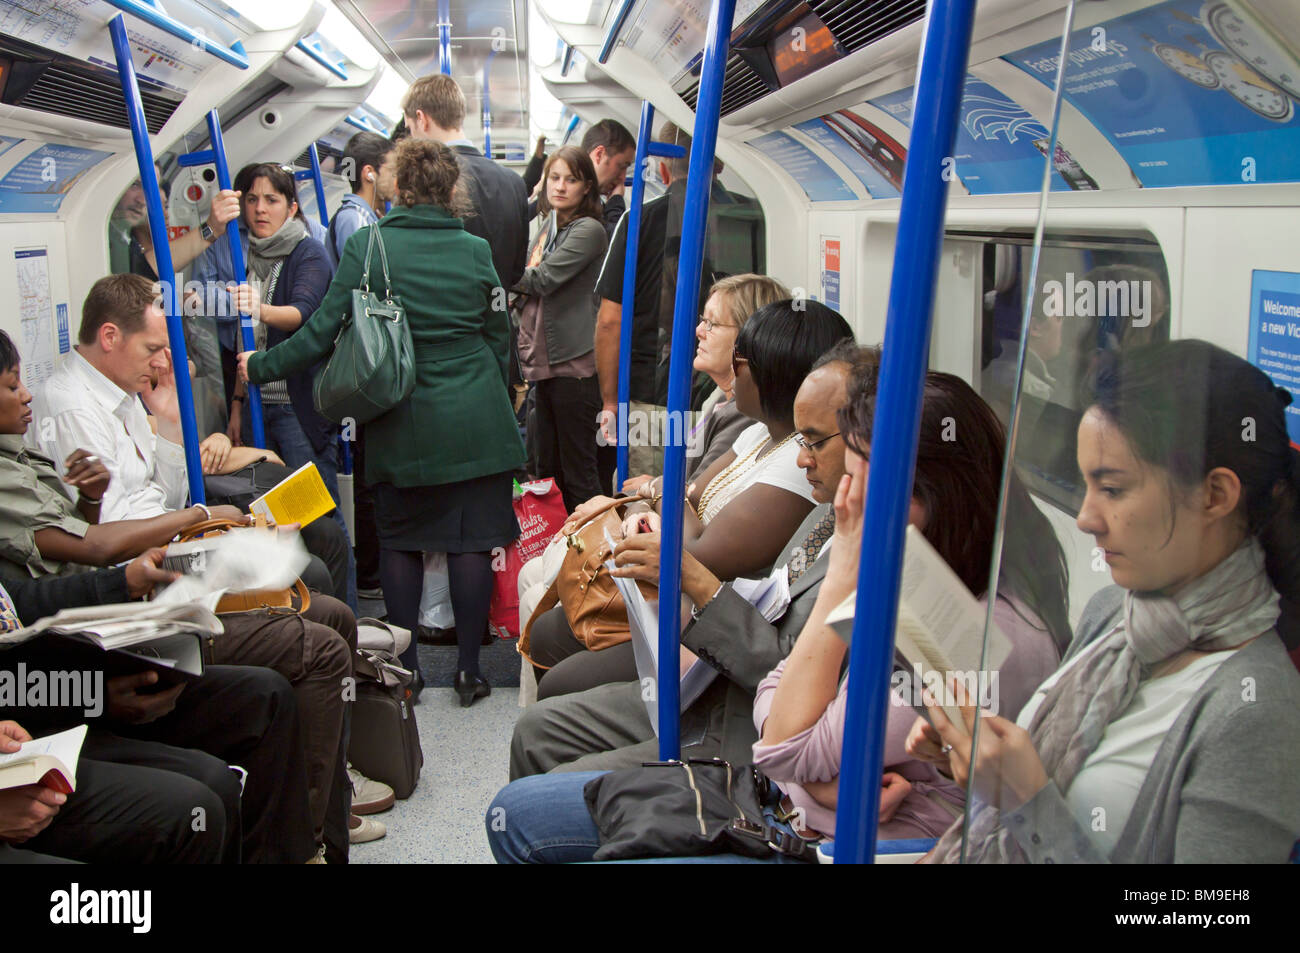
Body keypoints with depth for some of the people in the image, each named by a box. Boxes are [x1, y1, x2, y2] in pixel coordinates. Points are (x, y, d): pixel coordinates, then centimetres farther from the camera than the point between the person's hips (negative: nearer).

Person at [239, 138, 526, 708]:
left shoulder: (365, 245, -6)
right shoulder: (476, 250, 0)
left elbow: (323, 330, -6)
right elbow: (500, 340, 7)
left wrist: (261, 368, 7)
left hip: (402, 421, -1)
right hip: (474, 419, 1)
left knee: (400, 538, 12)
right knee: (472, 538, 5)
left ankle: (404, 668, 17)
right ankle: (469, 670, 11)